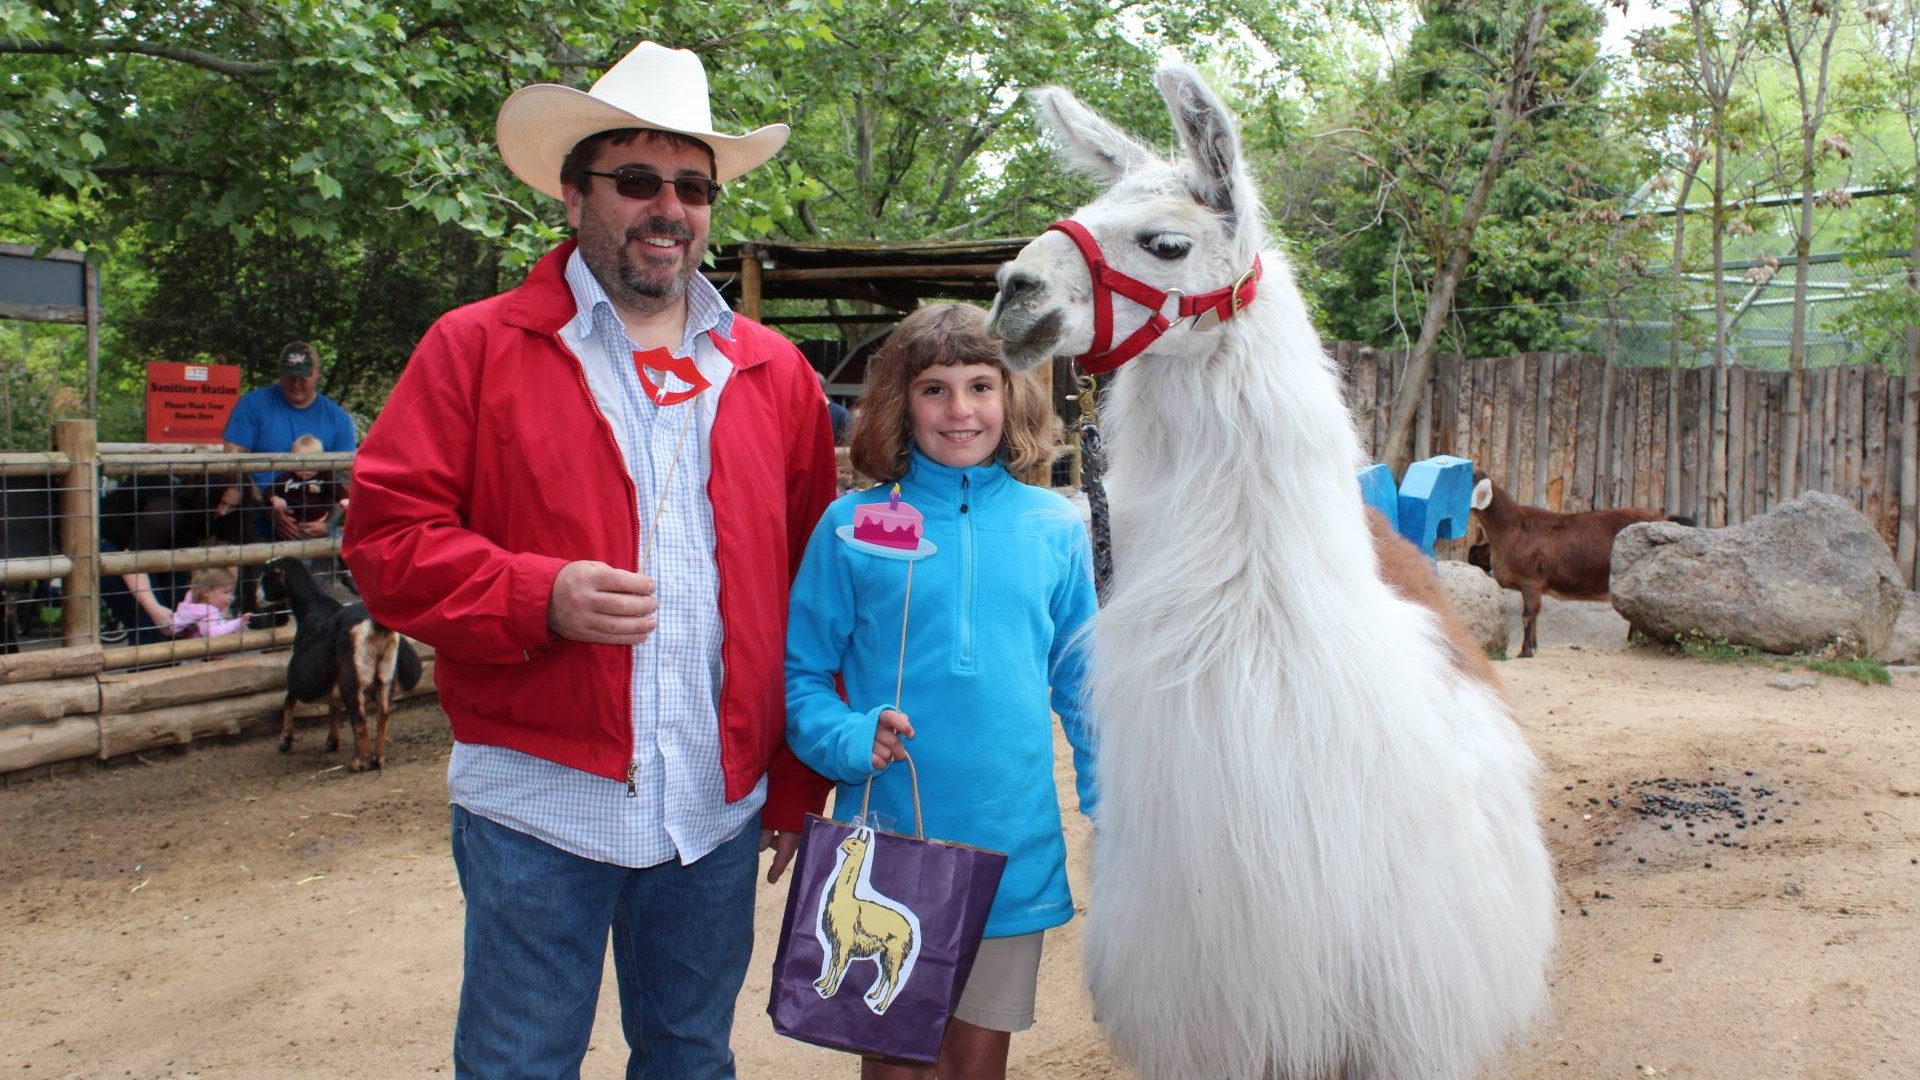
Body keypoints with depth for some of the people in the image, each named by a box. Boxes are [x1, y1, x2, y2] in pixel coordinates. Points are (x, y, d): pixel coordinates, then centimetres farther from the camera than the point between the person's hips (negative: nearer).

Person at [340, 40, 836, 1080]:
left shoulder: (776, 374, 9)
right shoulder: (476, 348, 0)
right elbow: (388, 535, -5)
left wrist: (798, 790, 9)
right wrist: (542, 597, -21)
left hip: (719, 810, 3)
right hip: (541, 805, -3)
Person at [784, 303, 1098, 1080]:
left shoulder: (1055, 528, 2)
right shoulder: (853, 524, -4)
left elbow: (1083, 685, 8)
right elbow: (801, 675, 0)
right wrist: (849, 739, -18)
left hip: (1012, 848, 2)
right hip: (886, 841, -1)